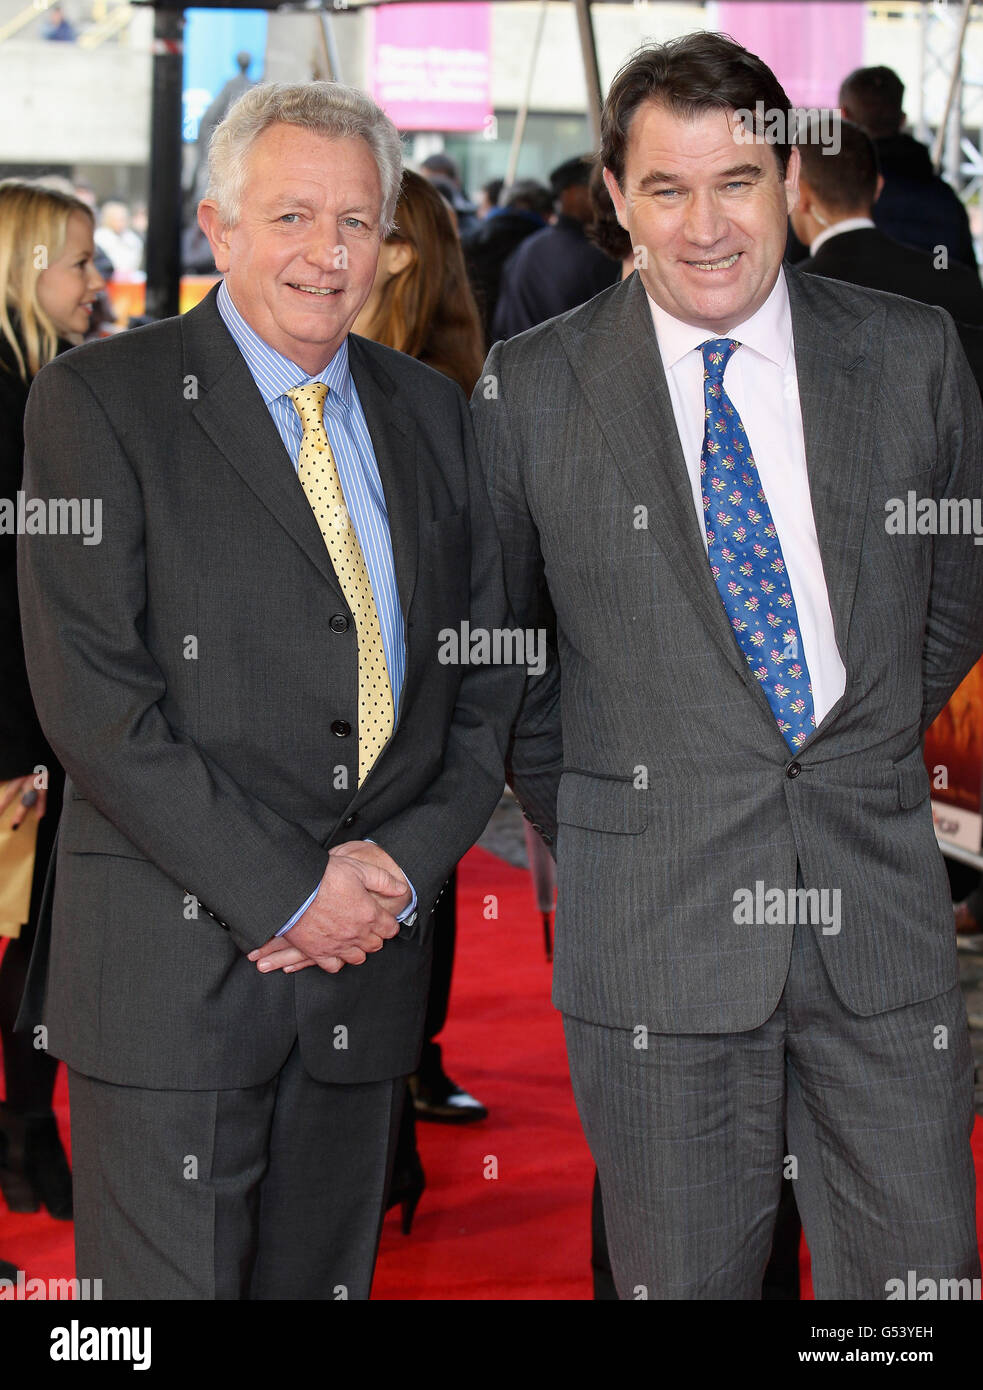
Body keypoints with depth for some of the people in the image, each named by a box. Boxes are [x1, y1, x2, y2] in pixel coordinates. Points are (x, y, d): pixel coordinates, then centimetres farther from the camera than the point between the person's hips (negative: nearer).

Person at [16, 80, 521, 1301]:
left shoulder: (429, 413, 12)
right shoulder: (98, 401, -4)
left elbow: (488, 673, 13)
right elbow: (93, 697, -12)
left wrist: (404, 864, -4)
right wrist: (289, 893, -14)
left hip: (368, 968, 5)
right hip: (172, 965, -5)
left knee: (328, 1281, 13)